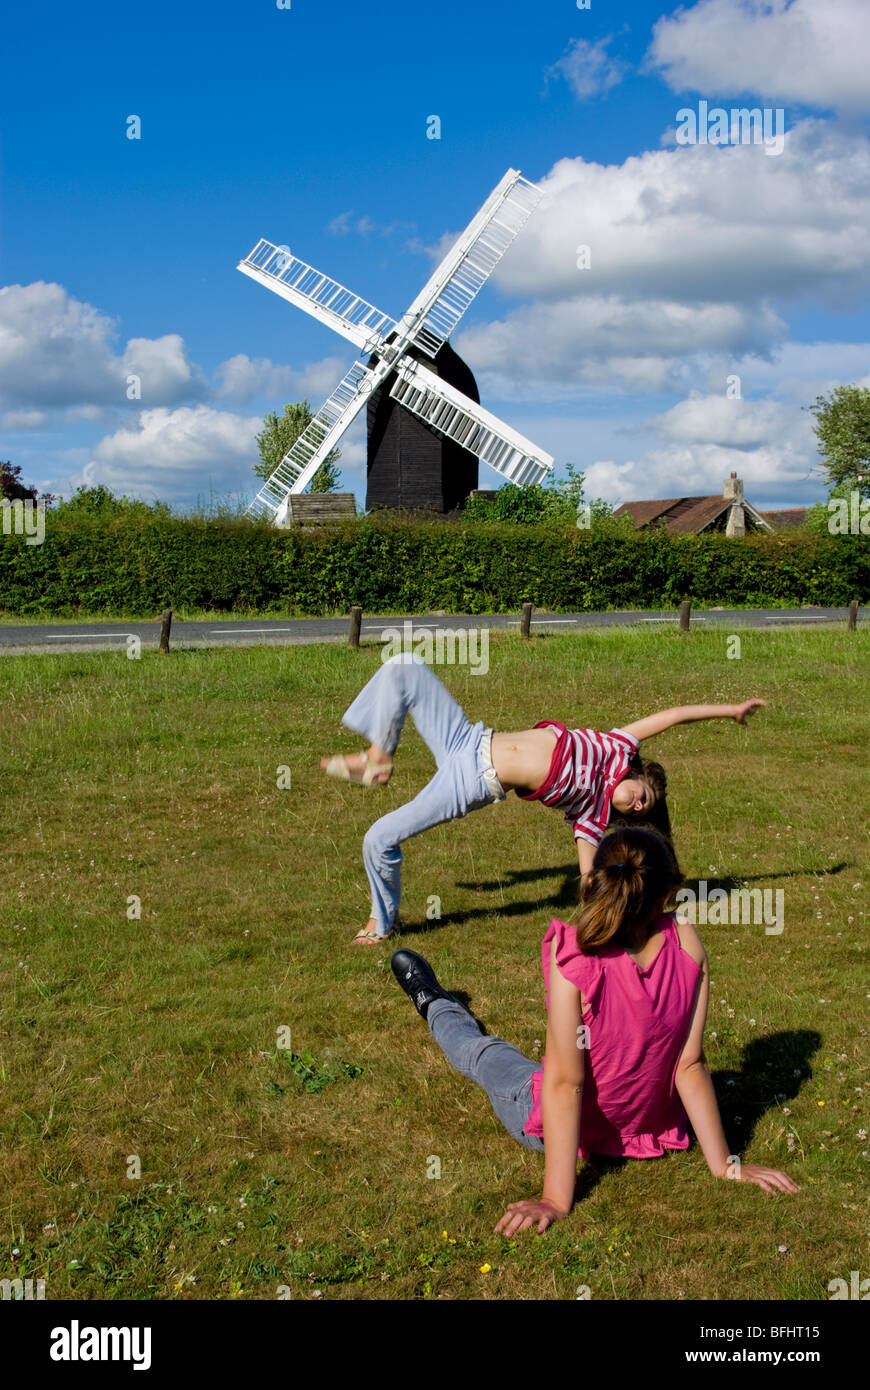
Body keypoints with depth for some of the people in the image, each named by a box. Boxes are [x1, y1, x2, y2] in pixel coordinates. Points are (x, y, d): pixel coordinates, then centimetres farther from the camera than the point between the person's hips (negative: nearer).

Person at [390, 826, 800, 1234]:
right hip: (653, 1127, 2)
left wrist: (556, 1200, -26)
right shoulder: (685, 942, -22)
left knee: (480, 1052, 30)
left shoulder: (574, 958, -33)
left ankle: (433, 1003, 59)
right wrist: (725, 1165, -10)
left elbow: (565, 1083, -31)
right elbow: (691, 1066, -18)